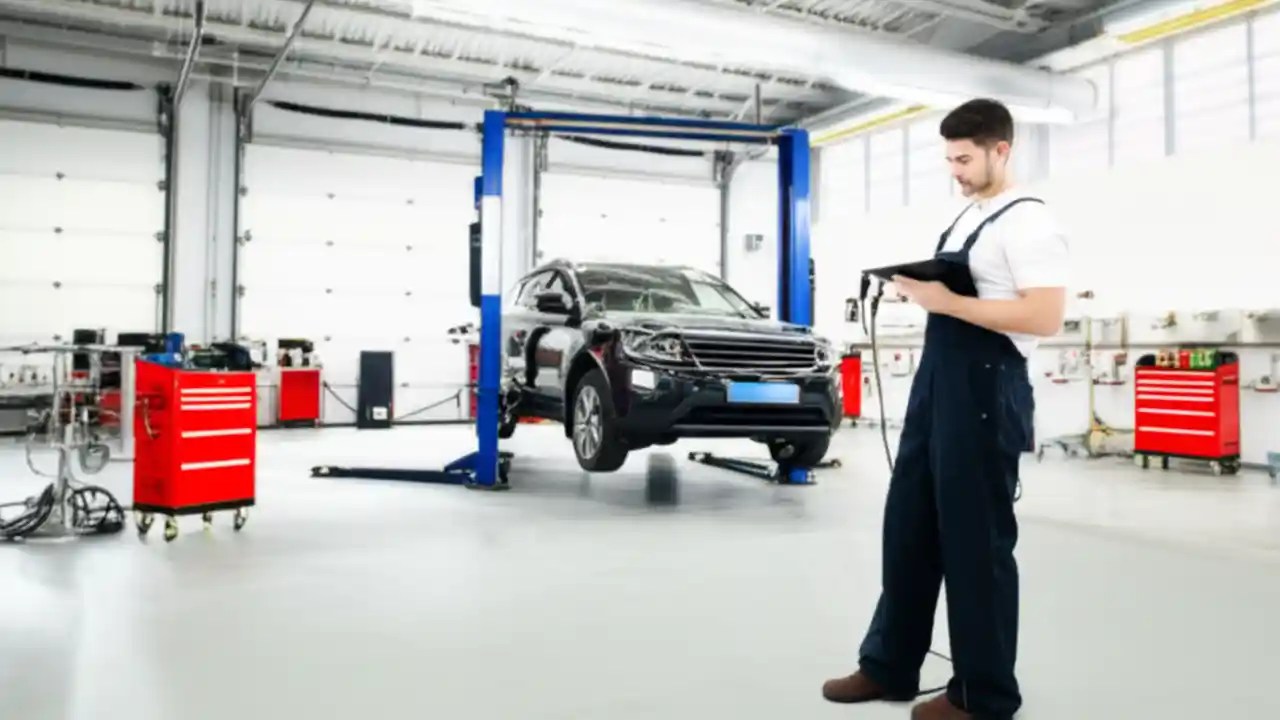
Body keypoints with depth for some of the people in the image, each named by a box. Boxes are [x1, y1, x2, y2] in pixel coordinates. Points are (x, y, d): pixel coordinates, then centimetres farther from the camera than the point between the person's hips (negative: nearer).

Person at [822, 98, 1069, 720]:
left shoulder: (1028, 221, -11)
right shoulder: (964, 219, 17)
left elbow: (1045, 318, -21)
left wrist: (947, 301, -21)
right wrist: (921, 290, 4)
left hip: (984, 391, -9)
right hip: (934, 383, 9)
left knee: (977, 541, 1)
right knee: (908, 528, 12)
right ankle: (888, 666, 25)